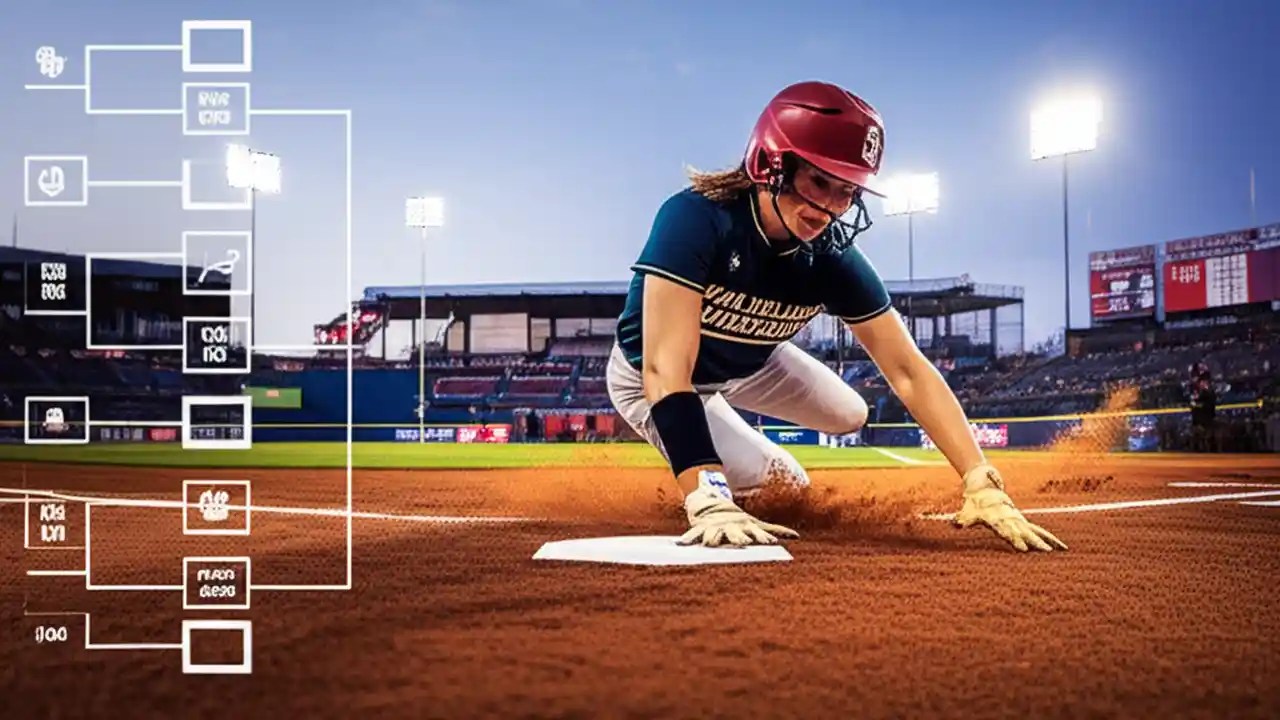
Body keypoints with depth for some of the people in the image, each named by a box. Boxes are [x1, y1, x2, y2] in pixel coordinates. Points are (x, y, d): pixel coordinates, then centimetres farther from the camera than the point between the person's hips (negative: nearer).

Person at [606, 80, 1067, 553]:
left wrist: (983, 485, -36)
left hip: (744, 367, 6)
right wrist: (710, 505, -56)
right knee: (750, 472, -23)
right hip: (647, 374, -5)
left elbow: (908, 370, -24)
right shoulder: (694, 219, -39)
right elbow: (666, 367, -45)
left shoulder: (833, 259, -23)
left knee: (848, 415, 6)